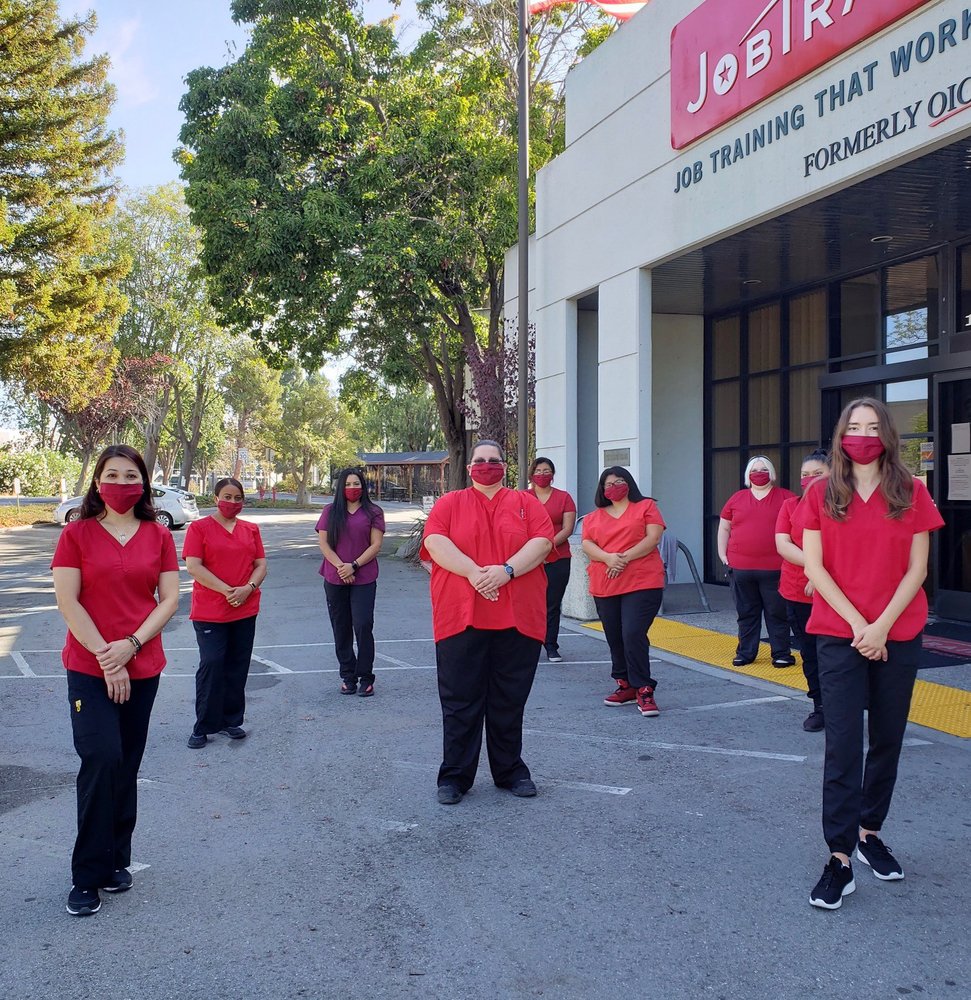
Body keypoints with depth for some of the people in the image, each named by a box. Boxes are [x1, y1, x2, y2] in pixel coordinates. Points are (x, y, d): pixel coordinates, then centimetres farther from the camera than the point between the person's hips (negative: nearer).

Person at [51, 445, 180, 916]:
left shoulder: (159, 536, 4)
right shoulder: (77, 534, -2)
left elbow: (169, 599, 0)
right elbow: (68, 602, -7)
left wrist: (130, 645, -14)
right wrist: (106, 659, -13)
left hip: (143, 667, 3)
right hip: (88, 667, -3)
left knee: (126, 766, 10)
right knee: (101, 760, -12)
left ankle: (116, 860, 26)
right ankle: (88, 877, 1)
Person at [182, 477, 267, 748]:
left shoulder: (251, 529, 11)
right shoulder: (199, 528, -1)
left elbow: (261, 565, 8)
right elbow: (193, 566, -10)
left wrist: (247, 588, -12)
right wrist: (226, 590, -18)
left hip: (245, 611, 4)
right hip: (209, 611, -4)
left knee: (238, 668, 9)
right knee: (211, 665, -6)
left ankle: (231, 721, 21)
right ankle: (204, 727, 4)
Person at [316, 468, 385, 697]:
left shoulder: (373, 512, 2)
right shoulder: (331, 511, 8)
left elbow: (376, 545, -4)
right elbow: (323, 542, 1)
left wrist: (354, 566, -13)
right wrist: (340, 567, -10)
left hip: (364, 579, -2)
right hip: (335, 580, 3)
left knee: (363, 626, -7)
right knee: (341, 628, 7)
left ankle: (365, 678, 3)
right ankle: (348, 676, 17)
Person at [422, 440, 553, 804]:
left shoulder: (526, 503, 12)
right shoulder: (449, 504, 10)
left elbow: (543, 541, -2)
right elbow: (435, 541, -6)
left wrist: (506, 570, -18)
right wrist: (474, 572, -19)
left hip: (517, 620, 1)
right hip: (461, 620, -1)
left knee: (510, 702, 10)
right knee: (460, 701, 4)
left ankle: (510, 771, 24)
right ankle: (455, 776, 14)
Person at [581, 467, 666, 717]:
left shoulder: (646, 506, 6)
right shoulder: (593, 517, 15)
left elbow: (653, 538, -5)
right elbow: (587, 544, 3)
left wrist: (625, 558, -15)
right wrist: (608, 558, -16)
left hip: (642, 583, -4)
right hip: (604, 586, 5)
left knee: (633, 635, -14)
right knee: (615, 639, 9)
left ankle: (643, 691, -7)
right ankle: (626, 687, 21)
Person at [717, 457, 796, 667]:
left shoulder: (785, 498, 2)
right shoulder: (737, 498, 9)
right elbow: (724, 528, 16)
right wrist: (723, 554, 7)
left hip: (774, 569, -3)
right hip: (740, 569, 3)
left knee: (777, 613, 3)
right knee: (746, 613, 11)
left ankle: (781, 654, 12)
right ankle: (745, 653, 20)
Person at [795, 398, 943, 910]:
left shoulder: (911, 493, 3)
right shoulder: (821, 495, 1)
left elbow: (916, 568, 0)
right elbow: (814, 566, -3)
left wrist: (882, 625, -10)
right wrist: (857, 624, -11)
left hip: (898, 635, 2)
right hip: (839, 634, -1)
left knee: (887, 739, 11)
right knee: (843, 744, -4)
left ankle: (869, 831, 29)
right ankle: (840, 857, 0)